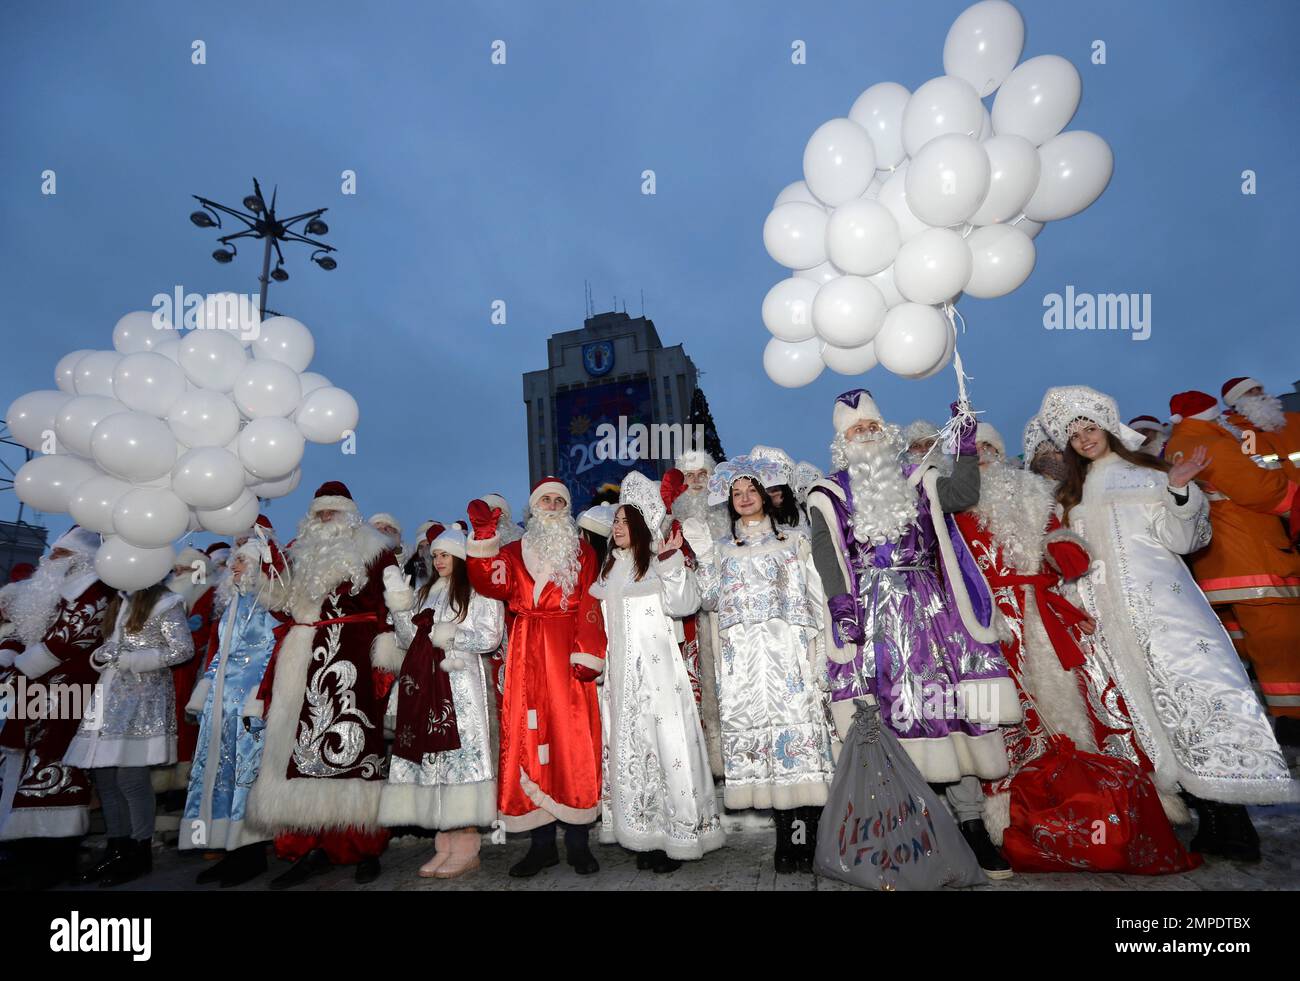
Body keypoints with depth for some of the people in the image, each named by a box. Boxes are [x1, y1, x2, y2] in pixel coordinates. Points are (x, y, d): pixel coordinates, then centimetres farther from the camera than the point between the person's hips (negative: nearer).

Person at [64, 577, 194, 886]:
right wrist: (101, 656, 3)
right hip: (111, 692, 8)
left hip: (143, 696, -8)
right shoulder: (120, 601, 17)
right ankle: (118, 849, 19)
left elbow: (183, 650, -11)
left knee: (130, 775, -7)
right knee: (103, 773, 7)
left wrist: (128, 660, -13)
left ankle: (141, 854, 6)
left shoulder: (165, 603, -6)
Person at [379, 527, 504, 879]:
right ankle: (446, 844, 8)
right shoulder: (426, 593, 22)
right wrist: (400, 608, 5)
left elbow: (489, 637, -7)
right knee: (432, 758, 2)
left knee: (461, 754, -9)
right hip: (426, 686, 6)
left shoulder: (478, 590, 2)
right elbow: (409, 641, 17)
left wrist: (447, 636, -5)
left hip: (461, 685, -6)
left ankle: (466, 847, -4)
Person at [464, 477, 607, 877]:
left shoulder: (583, 552, 11)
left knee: (574, 737, -4)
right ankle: (542, 843, 11)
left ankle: (578, 841, 7)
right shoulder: (515, 551, 15)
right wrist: (484, 537, -16)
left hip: (568, 653, -1)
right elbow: (492, 585, -5)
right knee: (529, 738, 1)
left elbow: (590, 607, -1)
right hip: (527, 656, 2)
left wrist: (587, 656, -12)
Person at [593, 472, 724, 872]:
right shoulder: (610, 566, 16)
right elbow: (596, 617, 23)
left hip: (657, 668, -6)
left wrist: (671, 562, -21)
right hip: (620, 670, 6)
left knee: (665, 743, -5)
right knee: (628, 748, 7)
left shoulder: (659, 562, -2)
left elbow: (683, 604, -15)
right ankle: (644, 834, 16)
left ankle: (677, 834, 6)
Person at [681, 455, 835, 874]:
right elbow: (713, 599, 8)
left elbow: (815, 595, 8)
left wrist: (816, 643, -2)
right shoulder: (722, 548, 19)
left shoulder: (794, 539, 14)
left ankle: (799, 840, -7)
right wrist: (702, 554, -1)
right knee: (751, 722, -4)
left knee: (796, 721, -11)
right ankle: (789, 838, 5)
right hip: (742, 654, 2)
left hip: (789, 649, -2)